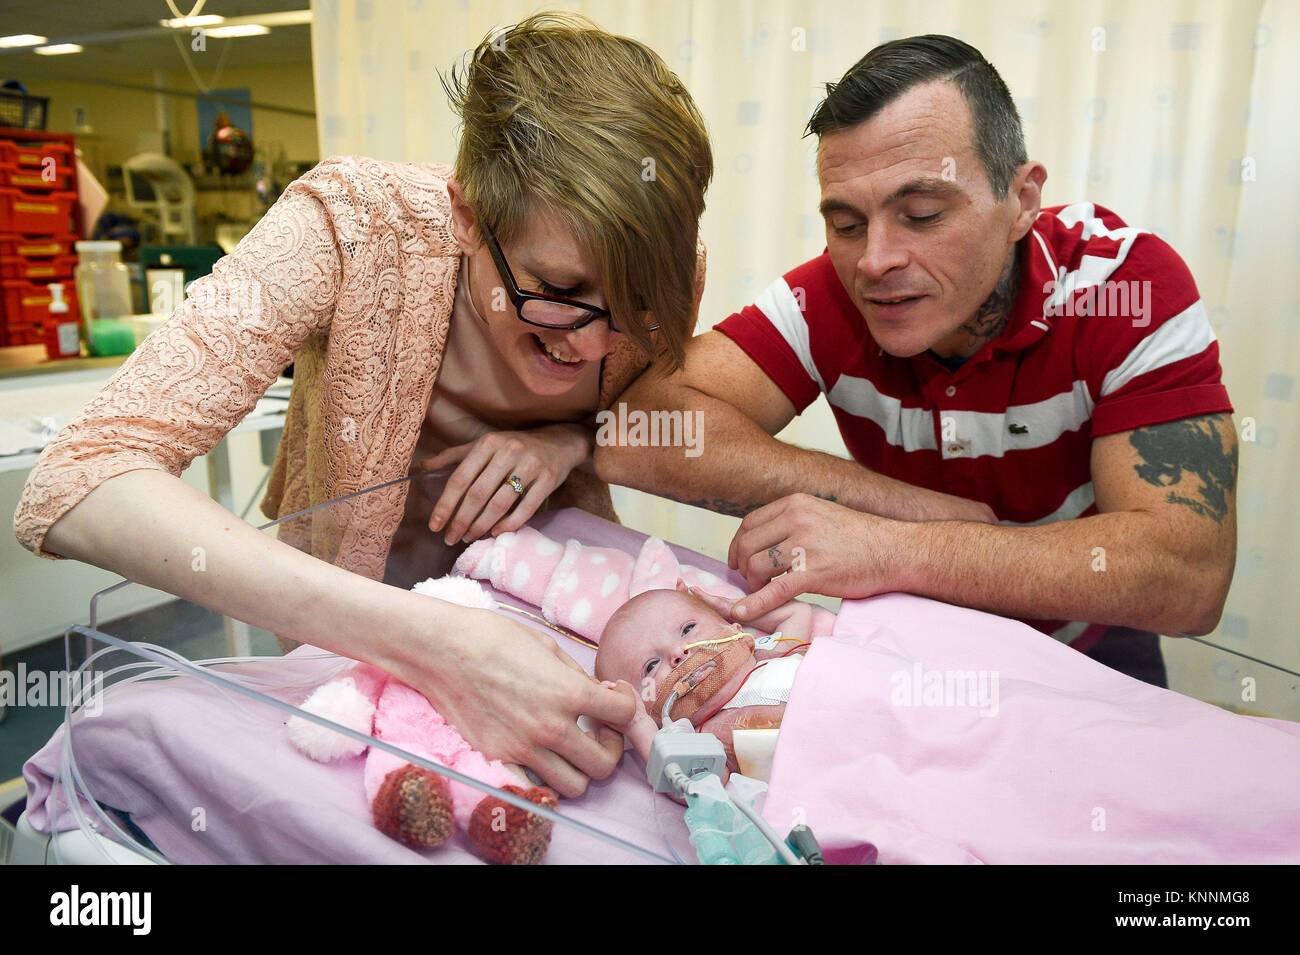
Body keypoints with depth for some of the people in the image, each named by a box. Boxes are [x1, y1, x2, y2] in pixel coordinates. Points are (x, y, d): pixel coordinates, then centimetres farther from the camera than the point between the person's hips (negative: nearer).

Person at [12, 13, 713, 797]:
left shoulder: (663, 272, -21)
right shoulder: (357, 225, -30)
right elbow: (79, 491, -37)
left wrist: (573, 440, -25)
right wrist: (432, 639, -49)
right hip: (352, 613, -2)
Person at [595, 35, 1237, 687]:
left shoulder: (1129, 284, -23)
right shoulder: (832, 297, -20)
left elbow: (1191, 575, -33)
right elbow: (633, 435, -34)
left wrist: (899, 546, -42)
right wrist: (910, 505, -34)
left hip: (1086, 651, 2)